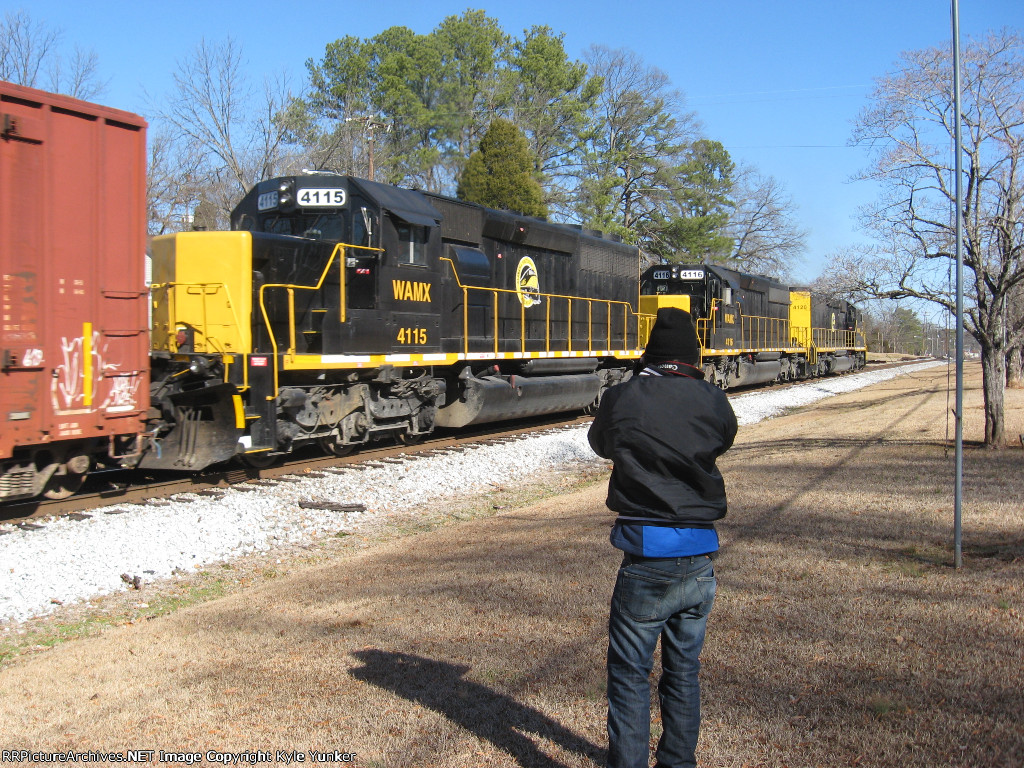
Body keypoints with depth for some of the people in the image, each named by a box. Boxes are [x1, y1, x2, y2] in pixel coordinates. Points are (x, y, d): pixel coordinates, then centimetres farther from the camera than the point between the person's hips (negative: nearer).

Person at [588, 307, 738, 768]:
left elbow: (600, 445, 10)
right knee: (684, 671, 17)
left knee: (629, 674, 7)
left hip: (647, 561, -3)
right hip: (699, 563, 3)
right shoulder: (714, 403, -4)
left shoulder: (622, 400, -10)